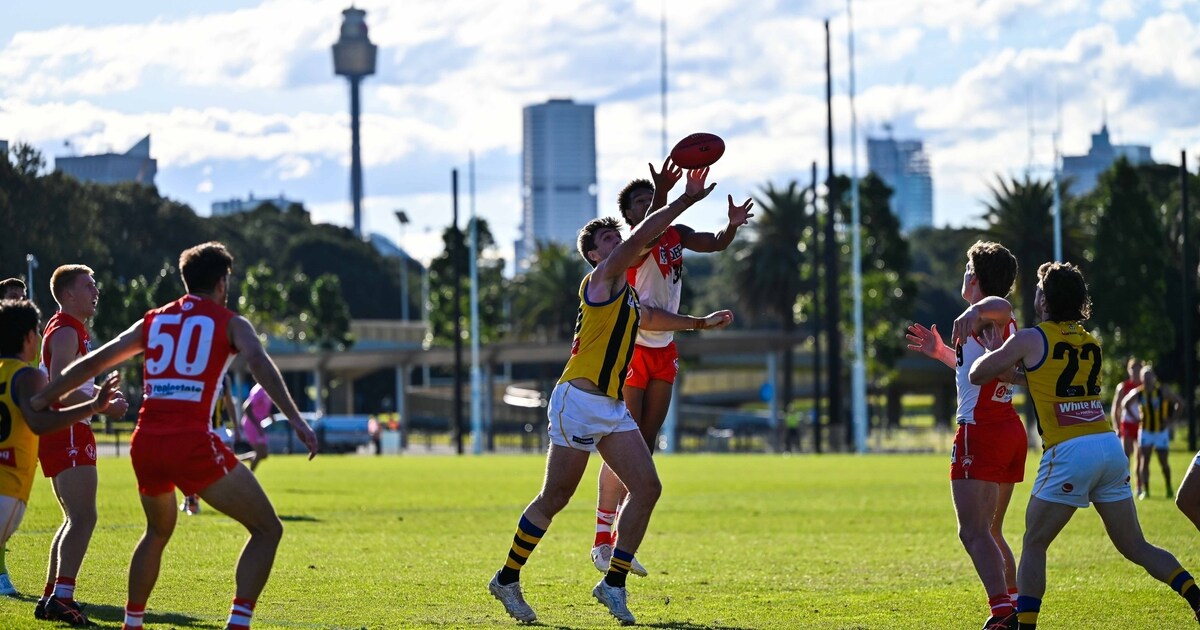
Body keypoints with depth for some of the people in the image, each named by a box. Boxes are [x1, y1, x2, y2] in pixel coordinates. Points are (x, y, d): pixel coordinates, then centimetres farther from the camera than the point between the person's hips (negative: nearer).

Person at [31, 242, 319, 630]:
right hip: (192, 444, -5)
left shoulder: (153, 321, 20)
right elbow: (259, 363, -13)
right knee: (267, 529, 4)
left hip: (145, 442, 5)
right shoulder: (231, 324, 8)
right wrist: (296, 420, -23)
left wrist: (38, 402, 35)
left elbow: (91, 364, 24)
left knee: (158, 532, 32)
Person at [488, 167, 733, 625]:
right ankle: (507, 579, 12)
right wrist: (687, 199, -19)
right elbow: (641, 237, -18)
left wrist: (700, 323, 44)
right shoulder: (602, 279, -6)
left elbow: (649, 317, 42)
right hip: (579, 402, -9)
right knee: (554, 498, -3)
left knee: (647, 487, -4)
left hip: (613, 408, 9)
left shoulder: (626, 296, 20)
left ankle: (613, 584, 1)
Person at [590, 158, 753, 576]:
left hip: (664, 350, 7)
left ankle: (623, 541, 13)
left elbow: (715, 244, -3)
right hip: (631, 349, -7)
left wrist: (732, 226, -26)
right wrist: (662, 194, -57)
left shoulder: (675, 235, 6)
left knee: (646, 448, 8)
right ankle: (602, 541, -3)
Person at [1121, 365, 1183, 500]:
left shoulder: (1163, 391, -14)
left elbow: (1180, 403, -7)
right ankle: (1144, 490, -5)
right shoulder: (1137, 392, -8)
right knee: (1144, 461, -8)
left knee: (1163, 462, 1)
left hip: (1161, 432, -1)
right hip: (1145, 432, 1)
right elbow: (1125, 404, 9)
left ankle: (1169, 488, 22)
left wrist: (1172, 420, -10)